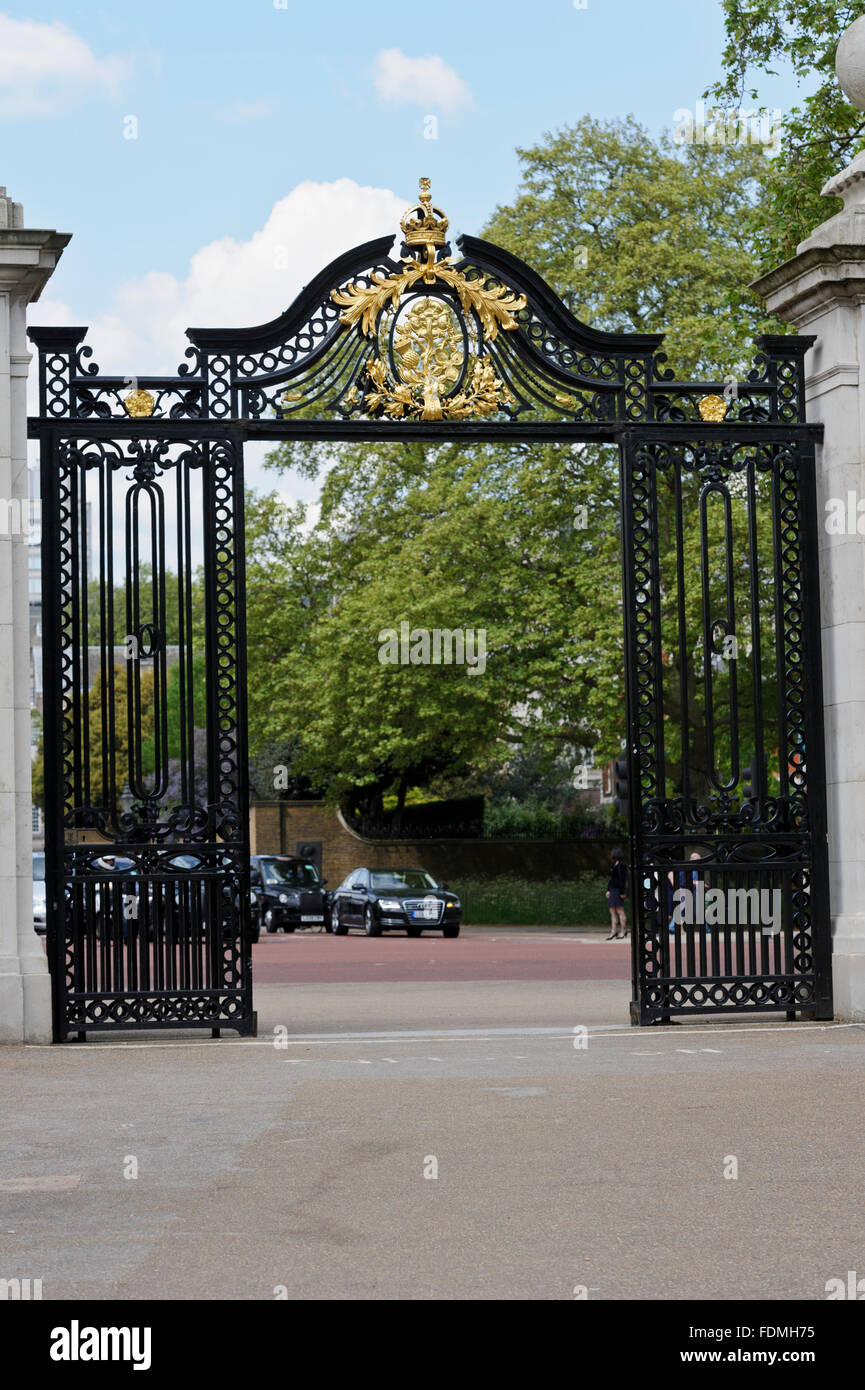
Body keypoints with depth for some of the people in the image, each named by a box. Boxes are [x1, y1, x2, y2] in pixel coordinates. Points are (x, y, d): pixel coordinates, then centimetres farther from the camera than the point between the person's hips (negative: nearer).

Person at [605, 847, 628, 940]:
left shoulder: (621, 865, -11)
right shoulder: (613, 865, 16)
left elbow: (623, 880, -15)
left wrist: (622, 892, -18)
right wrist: (608, 890, 16)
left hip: (618, 890, -9)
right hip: (612, 890, 9)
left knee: (620, 911, -4)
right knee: (612, 911, 7)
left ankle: (623, 931, 3)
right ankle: (614, 931, 8)